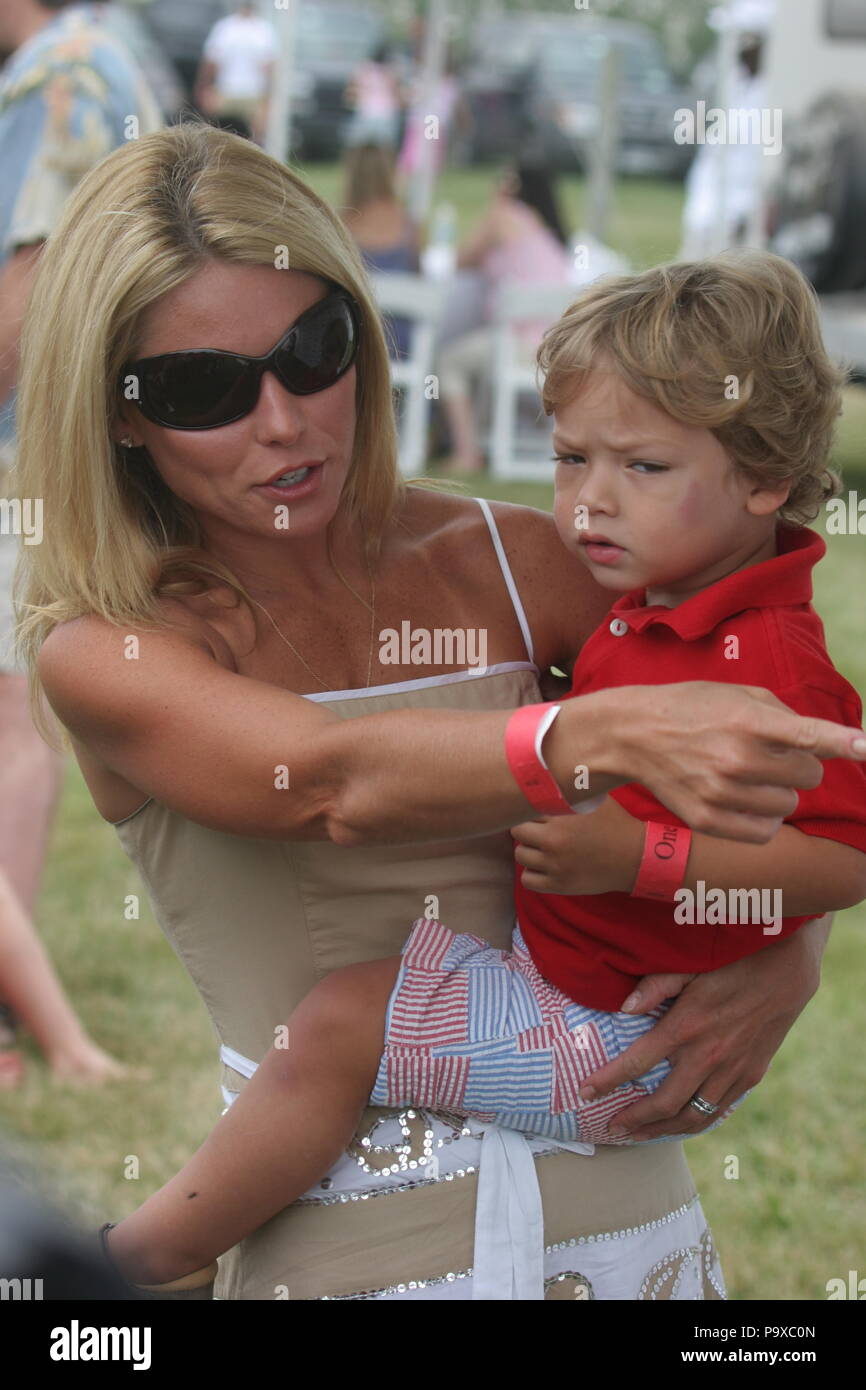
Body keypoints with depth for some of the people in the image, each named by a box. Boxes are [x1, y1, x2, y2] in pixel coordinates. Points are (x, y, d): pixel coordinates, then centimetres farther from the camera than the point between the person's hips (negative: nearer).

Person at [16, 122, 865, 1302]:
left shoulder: (508, 565, 1)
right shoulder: (96, 655, -8)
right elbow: (332, 780, -25)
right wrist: (612, 735, -41)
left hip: (611, 1192, 3)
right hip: (342, 1245, -3)